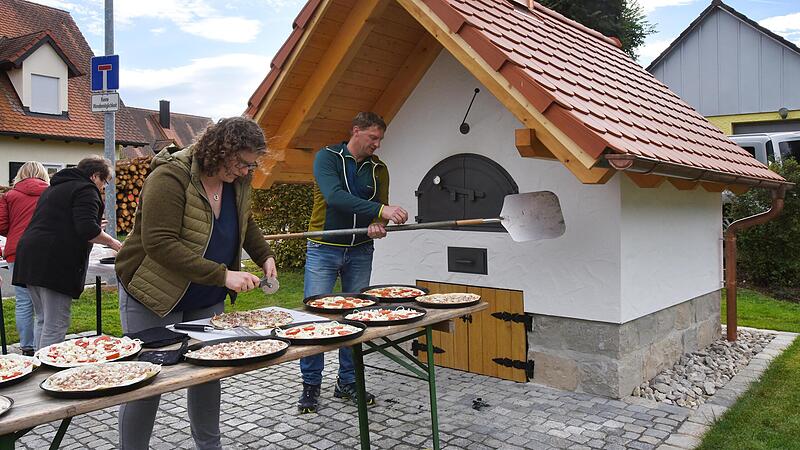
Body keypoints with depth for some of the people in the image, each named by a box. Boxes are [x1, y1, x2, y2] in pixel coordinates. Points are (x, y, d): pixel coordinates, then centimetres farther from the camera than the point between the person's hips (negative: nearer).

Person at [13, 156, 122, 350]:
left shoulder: (54, 188, 26)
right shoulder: (86, 190, -5)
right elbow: (87, 230, -18)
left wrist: (95, 227, 35)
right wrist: (113, 243, -3)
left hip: (30, 256, 10)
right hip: (55, 261, -10)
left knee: (42, 320, 16)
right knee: (55, 325, -7)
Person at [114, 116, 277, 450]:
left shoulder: (237, 181, 0)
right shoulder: (170, 178, -22)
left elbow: (245, 224, 19)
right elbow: (159, 243, -30)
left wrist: (265, 257, 2)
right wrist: (222, 275, -33)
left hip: (207, 301, 6)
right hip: (153, 297, -6)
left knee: (208, 372, 11)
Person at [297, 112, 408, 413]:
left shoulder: (378, 169, 6)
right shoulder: (327, 157, -8)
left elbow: (380, 209, 4)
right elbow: (334, 196, -25)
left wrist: (377, 226, -22)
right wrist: (381, 210, -34)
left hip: (360, 252, 4)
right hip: (323, 249, -4)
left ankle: (348, 383, 21)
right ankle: (311, 385, 12)